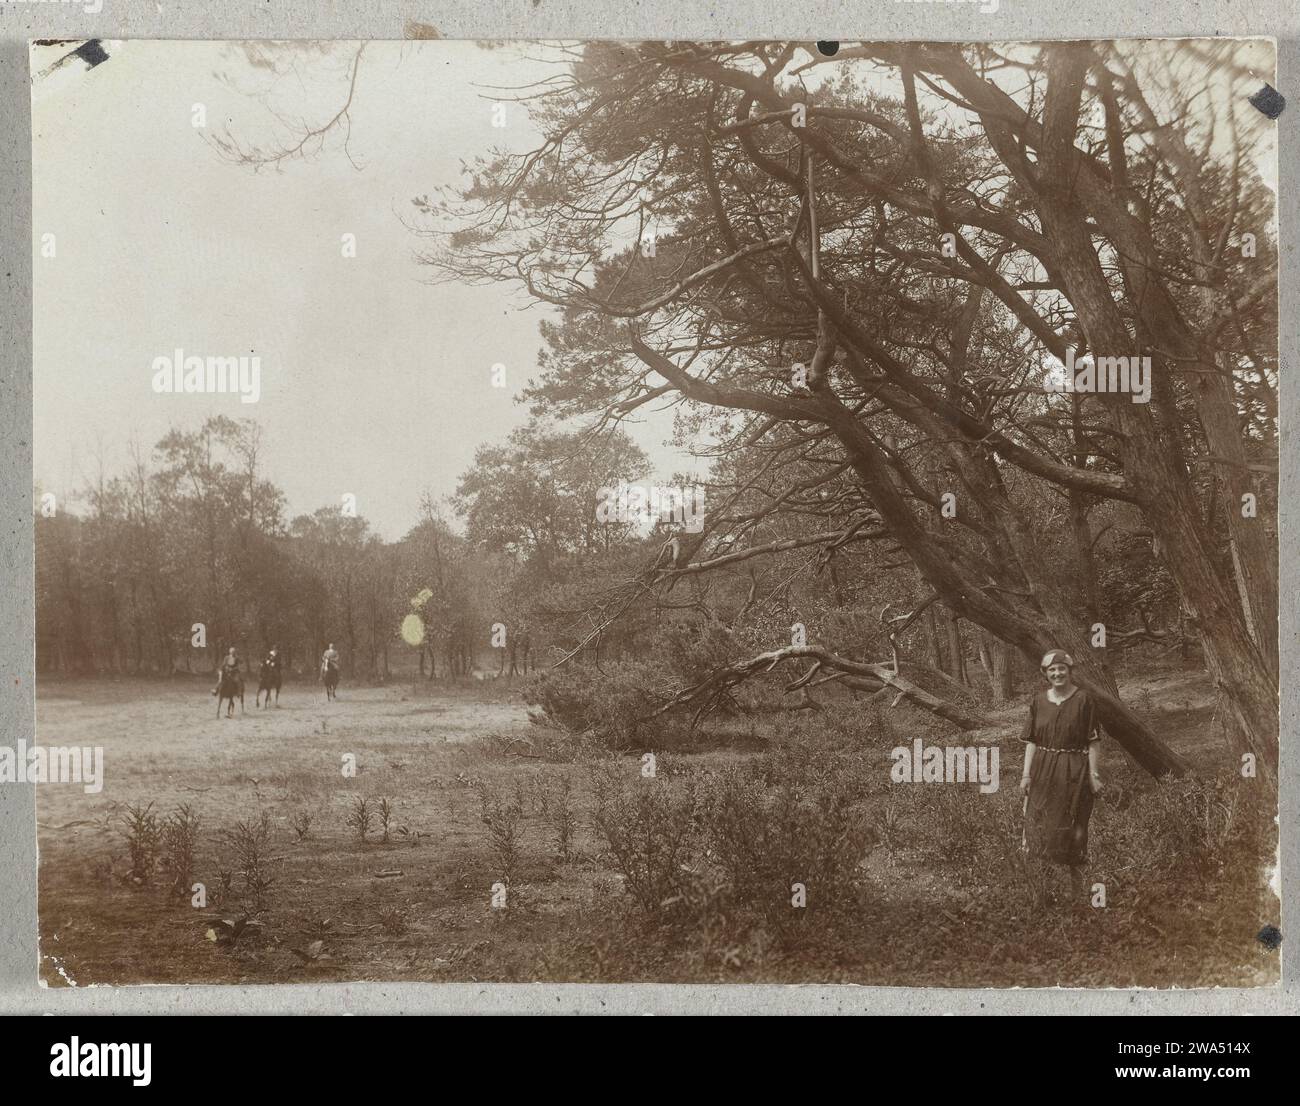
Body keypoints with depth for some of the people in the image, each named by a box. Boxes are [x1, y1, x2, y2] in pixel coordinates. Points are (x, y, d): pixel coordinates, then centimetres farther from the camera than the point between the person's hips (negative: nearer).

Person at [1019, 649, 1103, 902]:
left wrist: (1094, 775, -9)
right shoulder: (1038, 700, 6)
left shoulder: (1084, 700, -4)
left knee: (1071, 830, 2)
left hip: (1074, 774, -3)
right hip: (1043, 772, 3)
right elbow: (1031, 740, 6)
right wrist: (1026, 773, 0)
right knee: (1038, 827, 2)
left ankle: (1076, 892, 11)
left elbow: (1093, 742, -5)